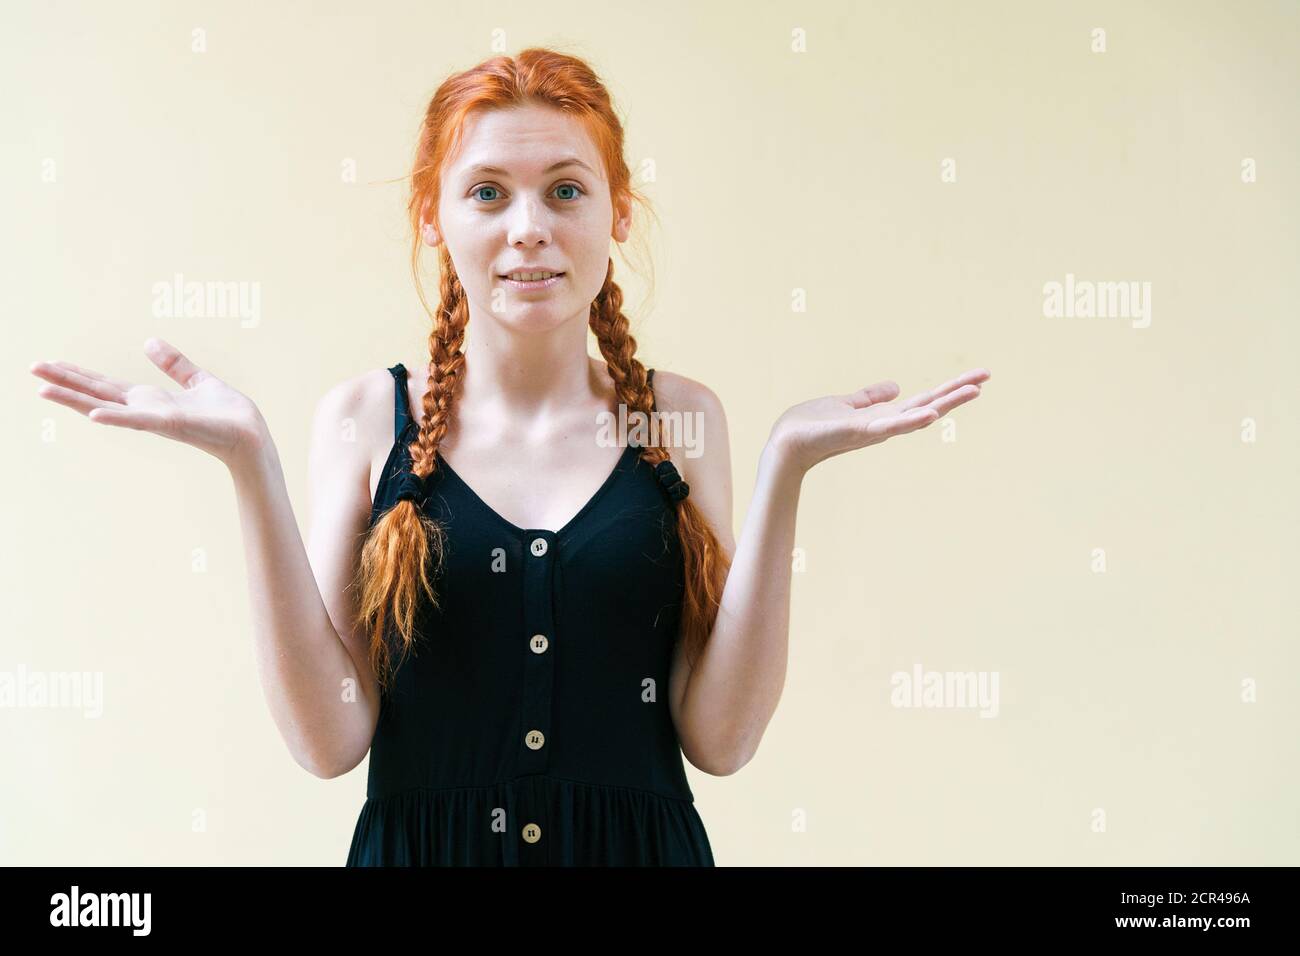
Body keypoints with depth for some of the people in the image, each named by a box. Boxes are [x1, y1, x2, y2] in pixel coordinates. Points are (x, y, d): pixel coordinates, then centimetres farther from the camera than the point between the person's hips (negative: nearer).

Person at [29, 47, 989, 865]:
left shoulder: (679, 417, -2)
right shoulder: (366, 417, -4)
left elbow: (721, 735, -8)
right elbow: (330, 735, -10)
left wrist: (786, 465, -13)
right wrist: (251, 461, -16)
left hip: (641, 841, 1)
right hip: (421, 841, -1)